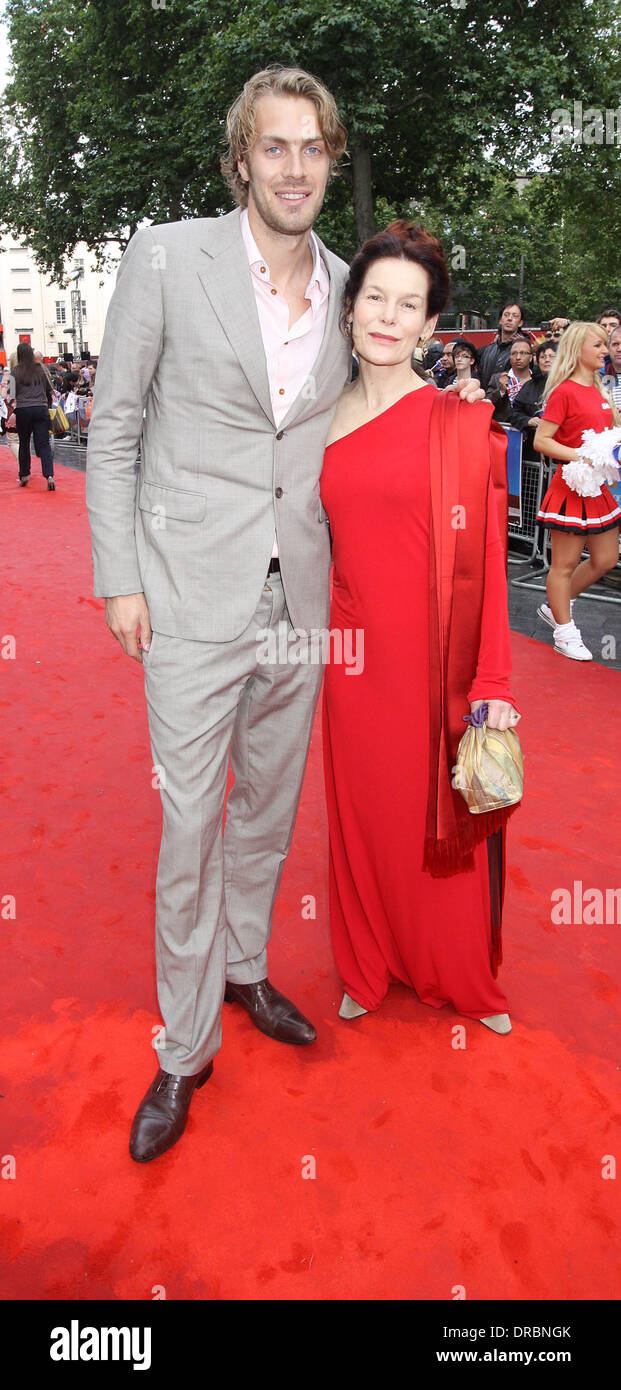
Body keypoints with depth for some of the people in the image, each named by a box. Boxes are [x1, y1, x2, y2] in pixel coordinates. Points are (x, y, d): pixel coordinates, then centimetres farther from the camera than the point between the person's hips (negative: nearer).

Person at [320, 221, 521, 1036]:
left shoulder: (462, 421, -6)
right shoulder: (326, 420, 7)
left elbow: (485, 563, -9)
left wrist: (492, 684, -12)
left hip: (439, 660, -3)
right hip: (354, 656, 3)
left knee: (445, 819, 10)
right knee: (364, 814, 14)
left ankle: (464, 977, 36)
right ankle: (371, 967, 38)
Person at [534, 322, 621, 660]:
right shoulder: (565, 391, -12)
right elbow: (541, 441, -16)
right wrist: (580, 456, -24)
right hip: (571, 485, -9)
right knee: (565, 564, 2)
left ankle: (555, 606, 30)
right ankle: (565, 633, 14)